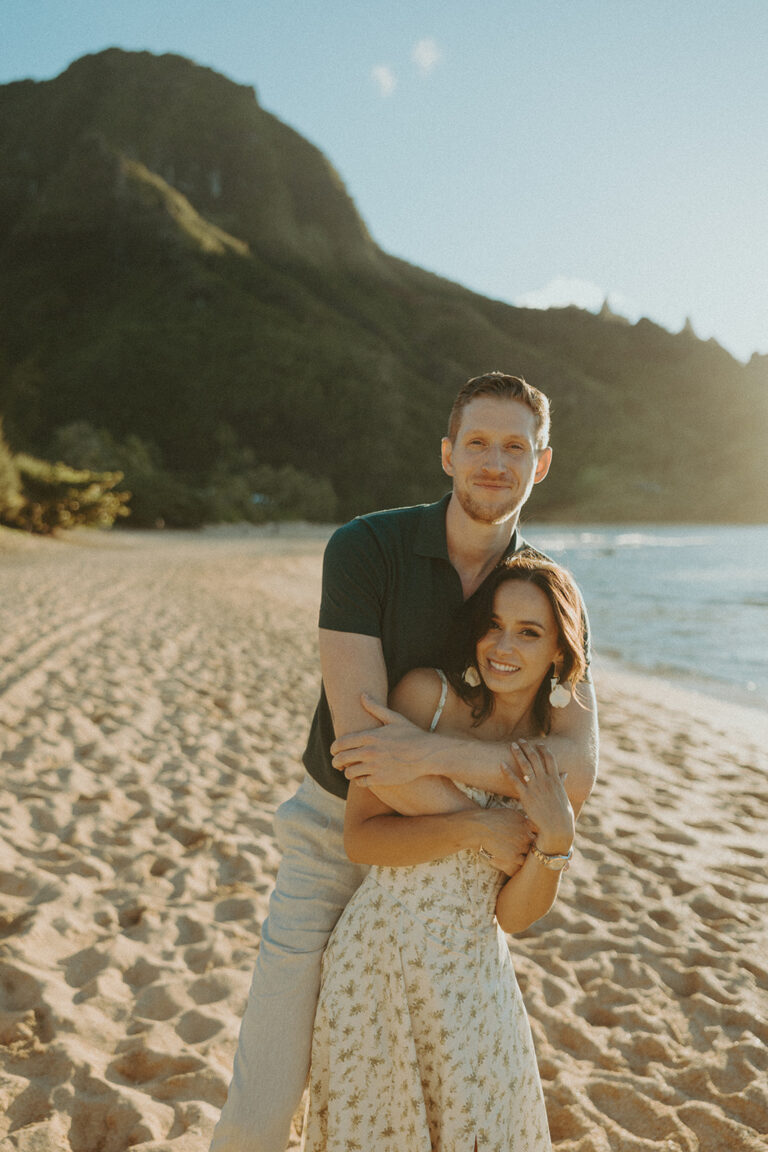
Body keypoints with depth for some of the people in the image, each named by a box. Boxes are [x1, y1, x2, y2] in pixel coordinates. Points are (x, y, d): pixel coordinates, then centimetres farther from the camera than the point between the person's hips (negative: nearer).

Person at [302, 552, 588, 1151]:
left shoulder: (561, 764, -5)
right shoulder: (426, 694, -14)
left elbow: (514, 915, -4)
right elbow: (360, 836, -14)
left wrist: (555, 839, -22)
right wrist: (476, 827, -26)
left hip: (472, 977, 2)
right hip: (377, 960, -2)